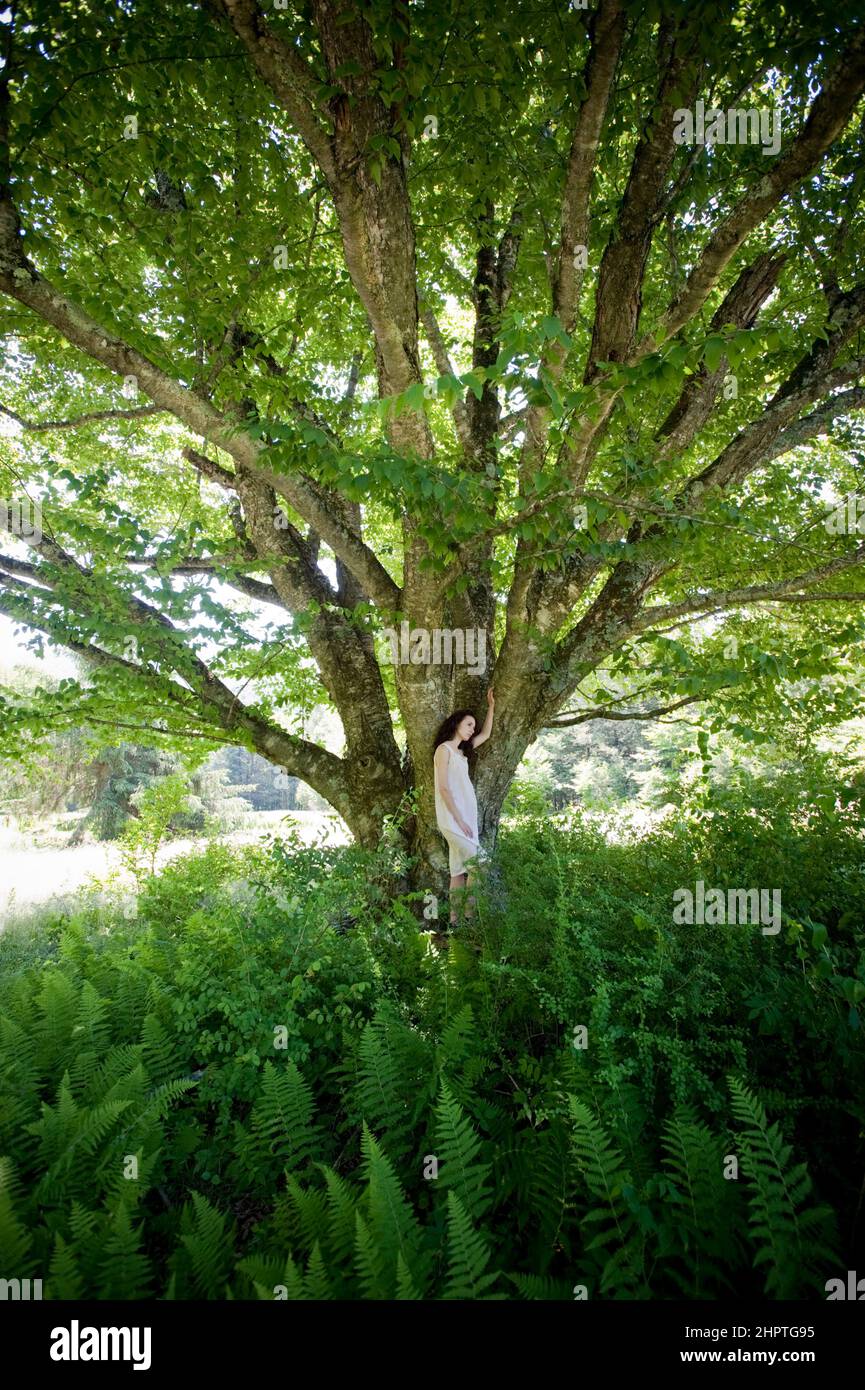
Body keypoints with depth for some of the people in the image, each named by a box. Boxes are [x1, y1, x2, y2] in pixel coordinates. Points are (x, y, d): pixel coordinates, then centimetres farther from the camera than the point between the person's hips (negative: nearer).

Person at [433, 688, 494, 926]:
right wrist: (459, 819, -16)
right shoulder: (444, 749, -7)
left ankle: (456, 917, 8)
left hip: (466, 816, 8)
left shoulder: (461, 750, 17)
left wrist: (491, 706, 24)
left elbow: (485, 735, 28)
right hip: (453, 818, -8)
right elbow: (444, 788, -13)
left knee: (461, 869, 6)